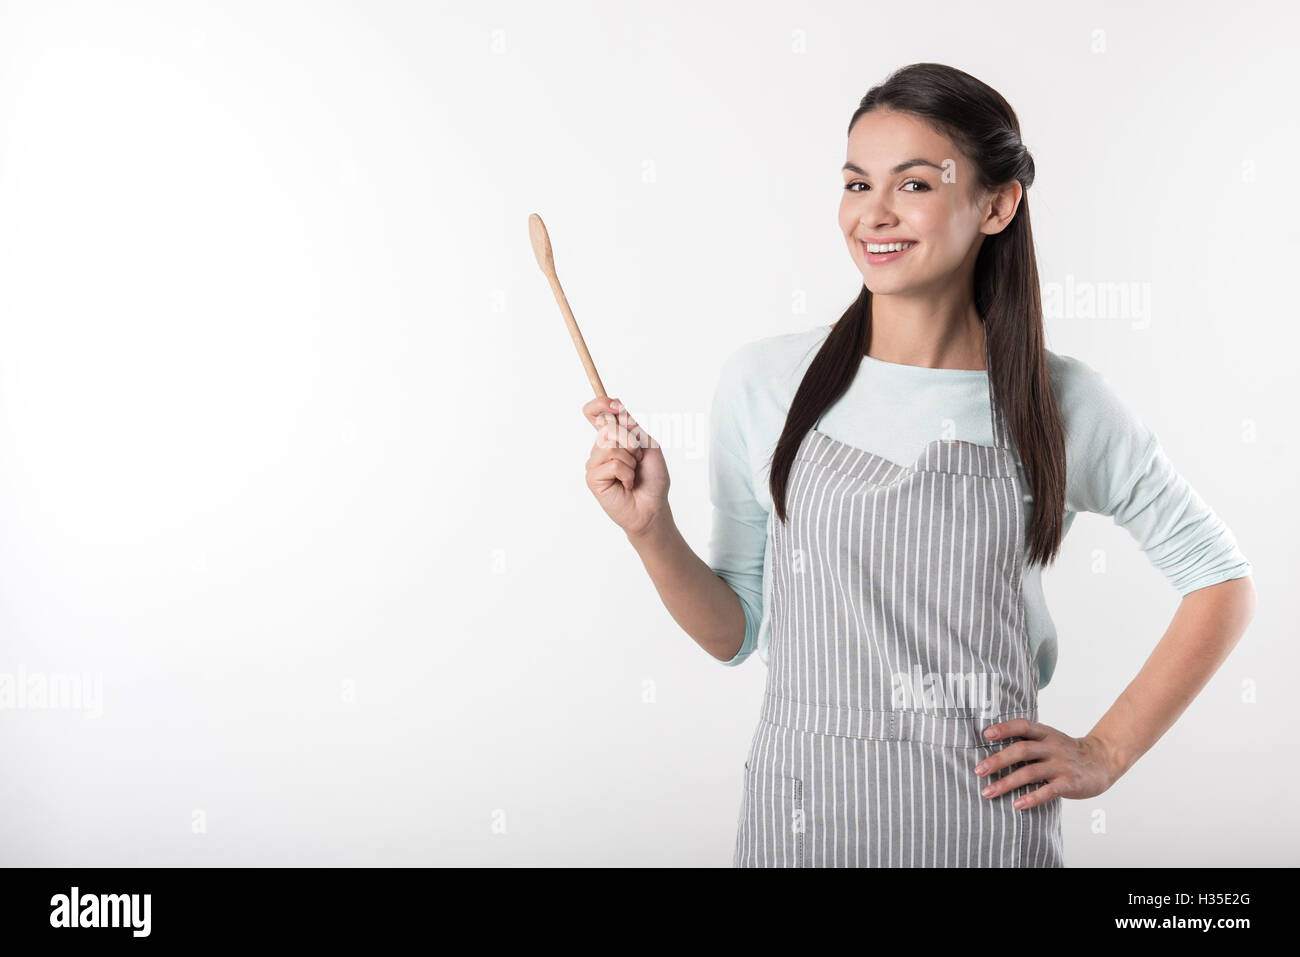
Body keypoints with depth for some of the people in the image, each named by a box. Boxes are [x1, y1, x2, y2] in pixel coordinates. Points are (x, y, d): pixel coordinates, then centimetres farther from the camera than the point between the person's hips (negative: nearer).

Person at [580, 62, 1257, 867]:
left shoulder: (1063, 402, -4)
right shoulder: (765, 382, -3)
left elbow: (1225, 582, 7)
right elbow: (735, 633, 3)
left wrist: (1107, 753, 1)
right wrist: (651, 530, -13)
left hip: (989, 817, 0)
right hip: (803, 811, 1)